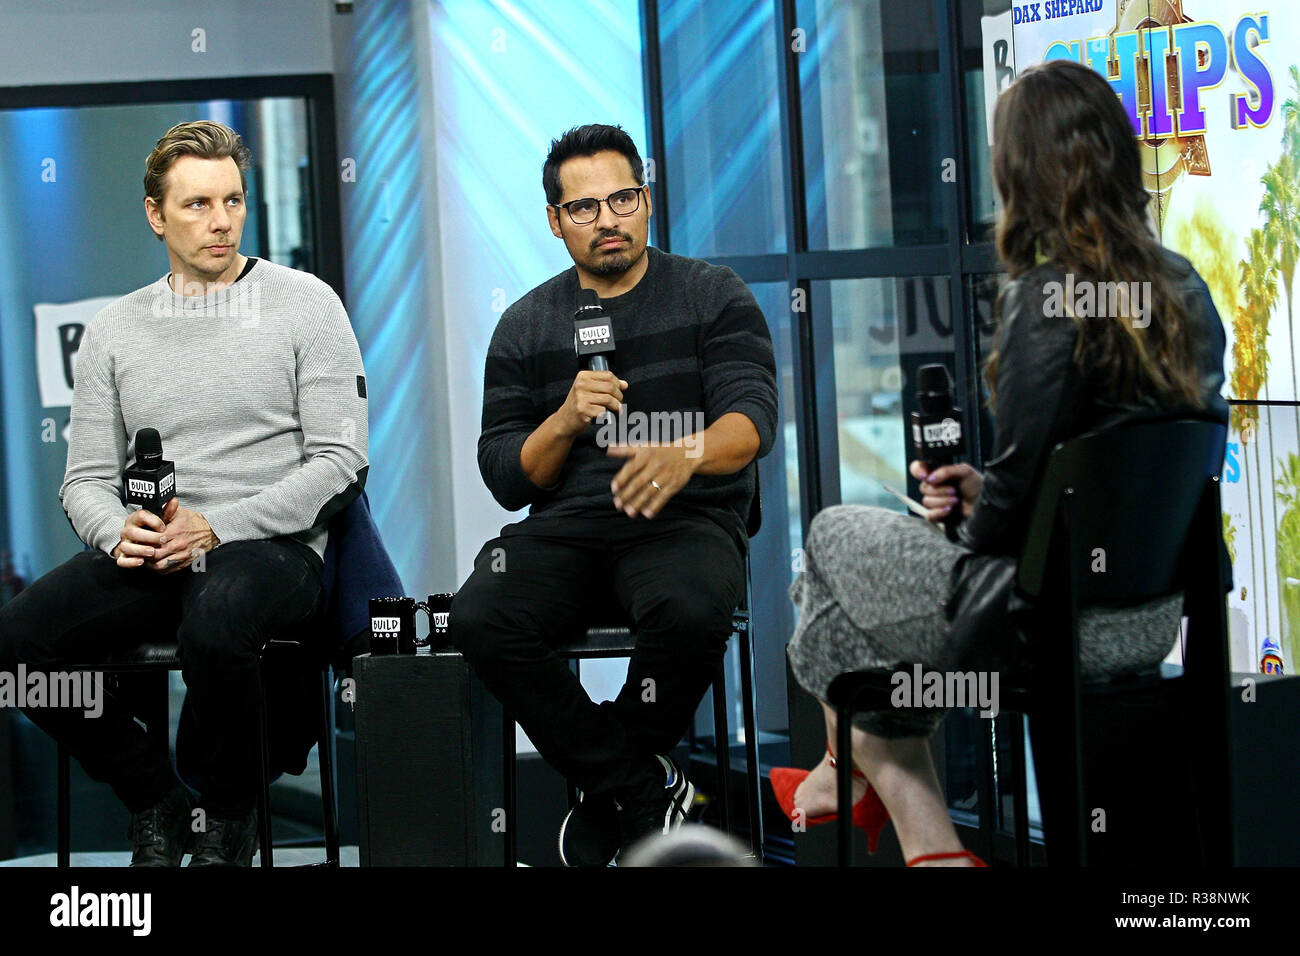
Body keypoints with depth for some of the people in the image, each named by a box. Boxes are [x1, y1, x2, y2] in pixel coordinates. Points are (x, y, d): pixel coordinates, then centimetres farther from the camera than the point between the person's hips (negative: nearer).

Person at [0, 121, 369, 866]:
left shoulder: (304, 304, 3)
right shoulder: (115, 330, 15)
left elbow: (340, 462, -4)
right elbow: (88, 479, 14)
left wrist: (217, 527, -16)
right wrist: (119, 532, -12)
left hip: (272, 547, -4)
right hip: (149, 558, 4)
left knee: (215, 620, -40)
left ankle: (229, 821, -11)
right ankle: (159, 806, 0)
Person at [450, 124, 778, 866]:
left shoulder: (714, 297, 7)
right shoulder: (527, 326, 14)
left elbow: (754, 415, -7)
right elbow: (506, 477, 10)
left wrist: (687, 454, -30)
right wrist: (566, 421, -12)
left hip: (686, 520, -2)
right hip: (566, 525, 3)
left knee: (690, 611, -39)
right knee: (481, 619, -30)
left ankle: (609, 798, -12)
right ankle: (645, 790, -16)